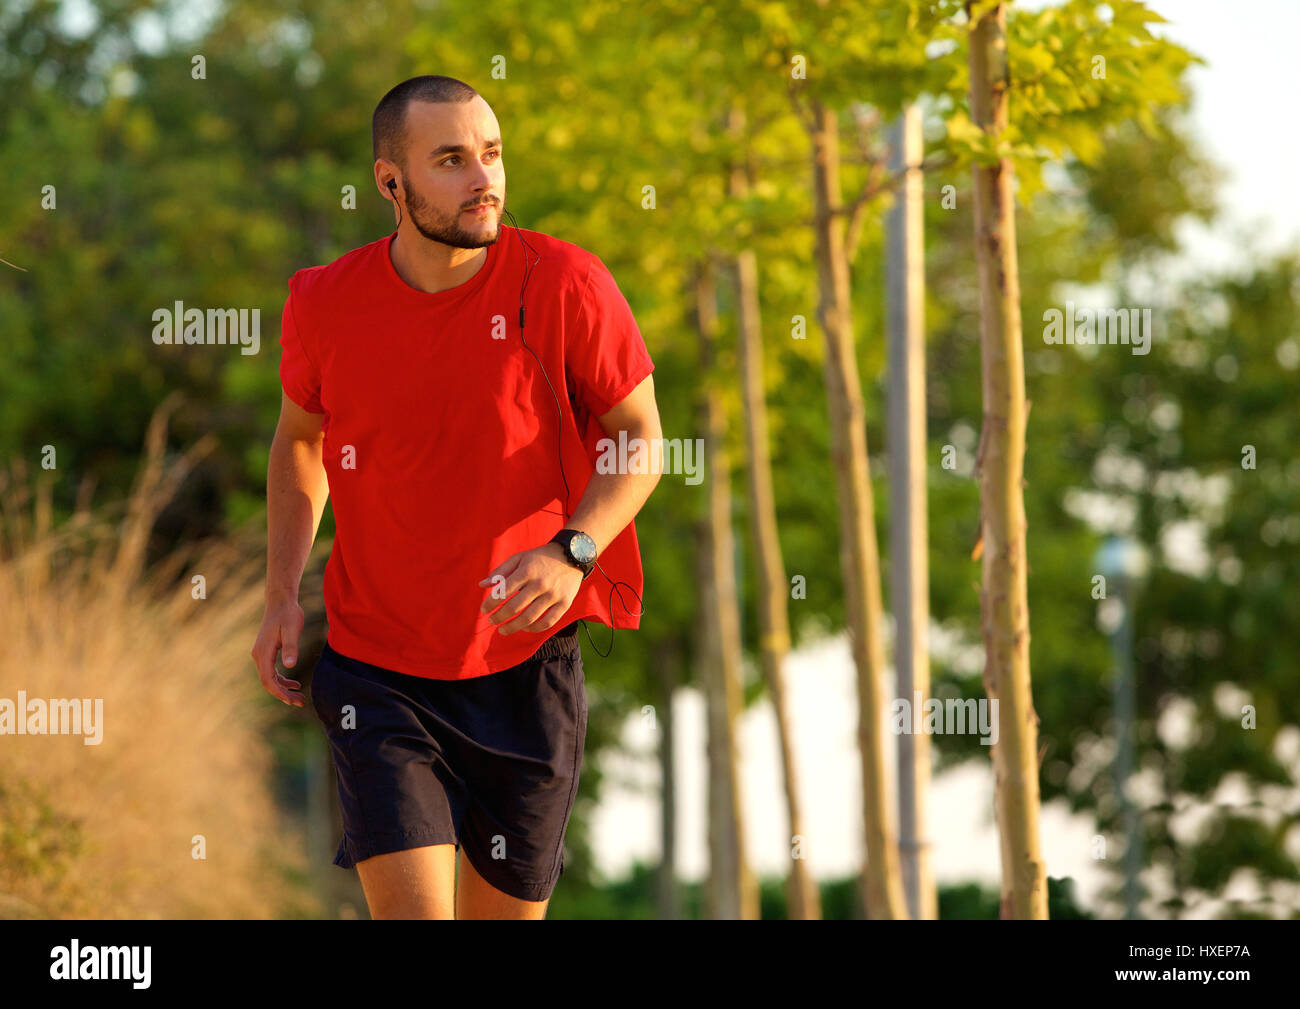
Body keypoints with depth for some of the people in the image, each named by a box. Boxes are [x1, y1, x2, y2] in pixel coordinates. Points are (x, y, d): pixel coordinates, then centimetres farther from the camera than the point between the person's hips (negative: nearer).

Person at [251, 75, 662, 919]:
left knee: (505, 912, 12)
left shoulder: (564, 285, -10)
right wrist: (283, 595, 5)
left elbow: (641, 434, -1)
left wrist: (573, 552, -19)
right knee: (412, 911, -15)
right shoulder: (325, 304, -5)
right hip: (378, 677, 0)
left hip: (525, 667, 0)